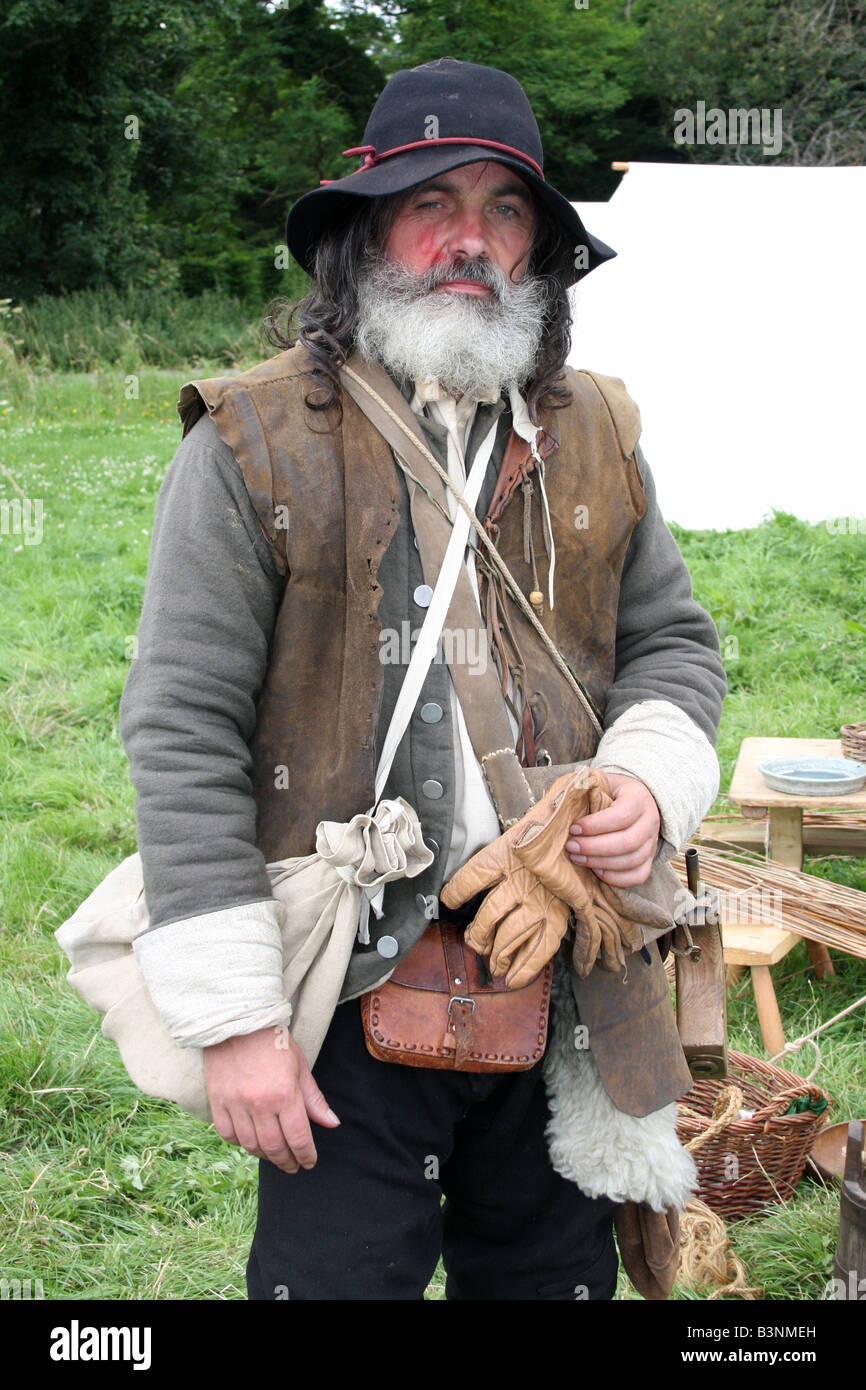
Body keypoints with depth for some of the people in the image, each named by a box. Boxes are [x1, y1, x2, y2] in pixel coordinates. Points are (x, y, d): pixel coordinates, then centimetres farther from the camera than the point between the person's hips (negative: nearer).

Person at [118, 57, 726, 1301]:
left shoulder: (594, 437, 7)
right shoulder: (255, 442, -9)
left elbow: (674, 639, 17)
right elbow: (182, 734, -11)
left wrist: (652, 781, -7)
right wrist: (234, 1018, -13)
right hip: (346, 993, -4)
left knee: (556, 1272, 20)